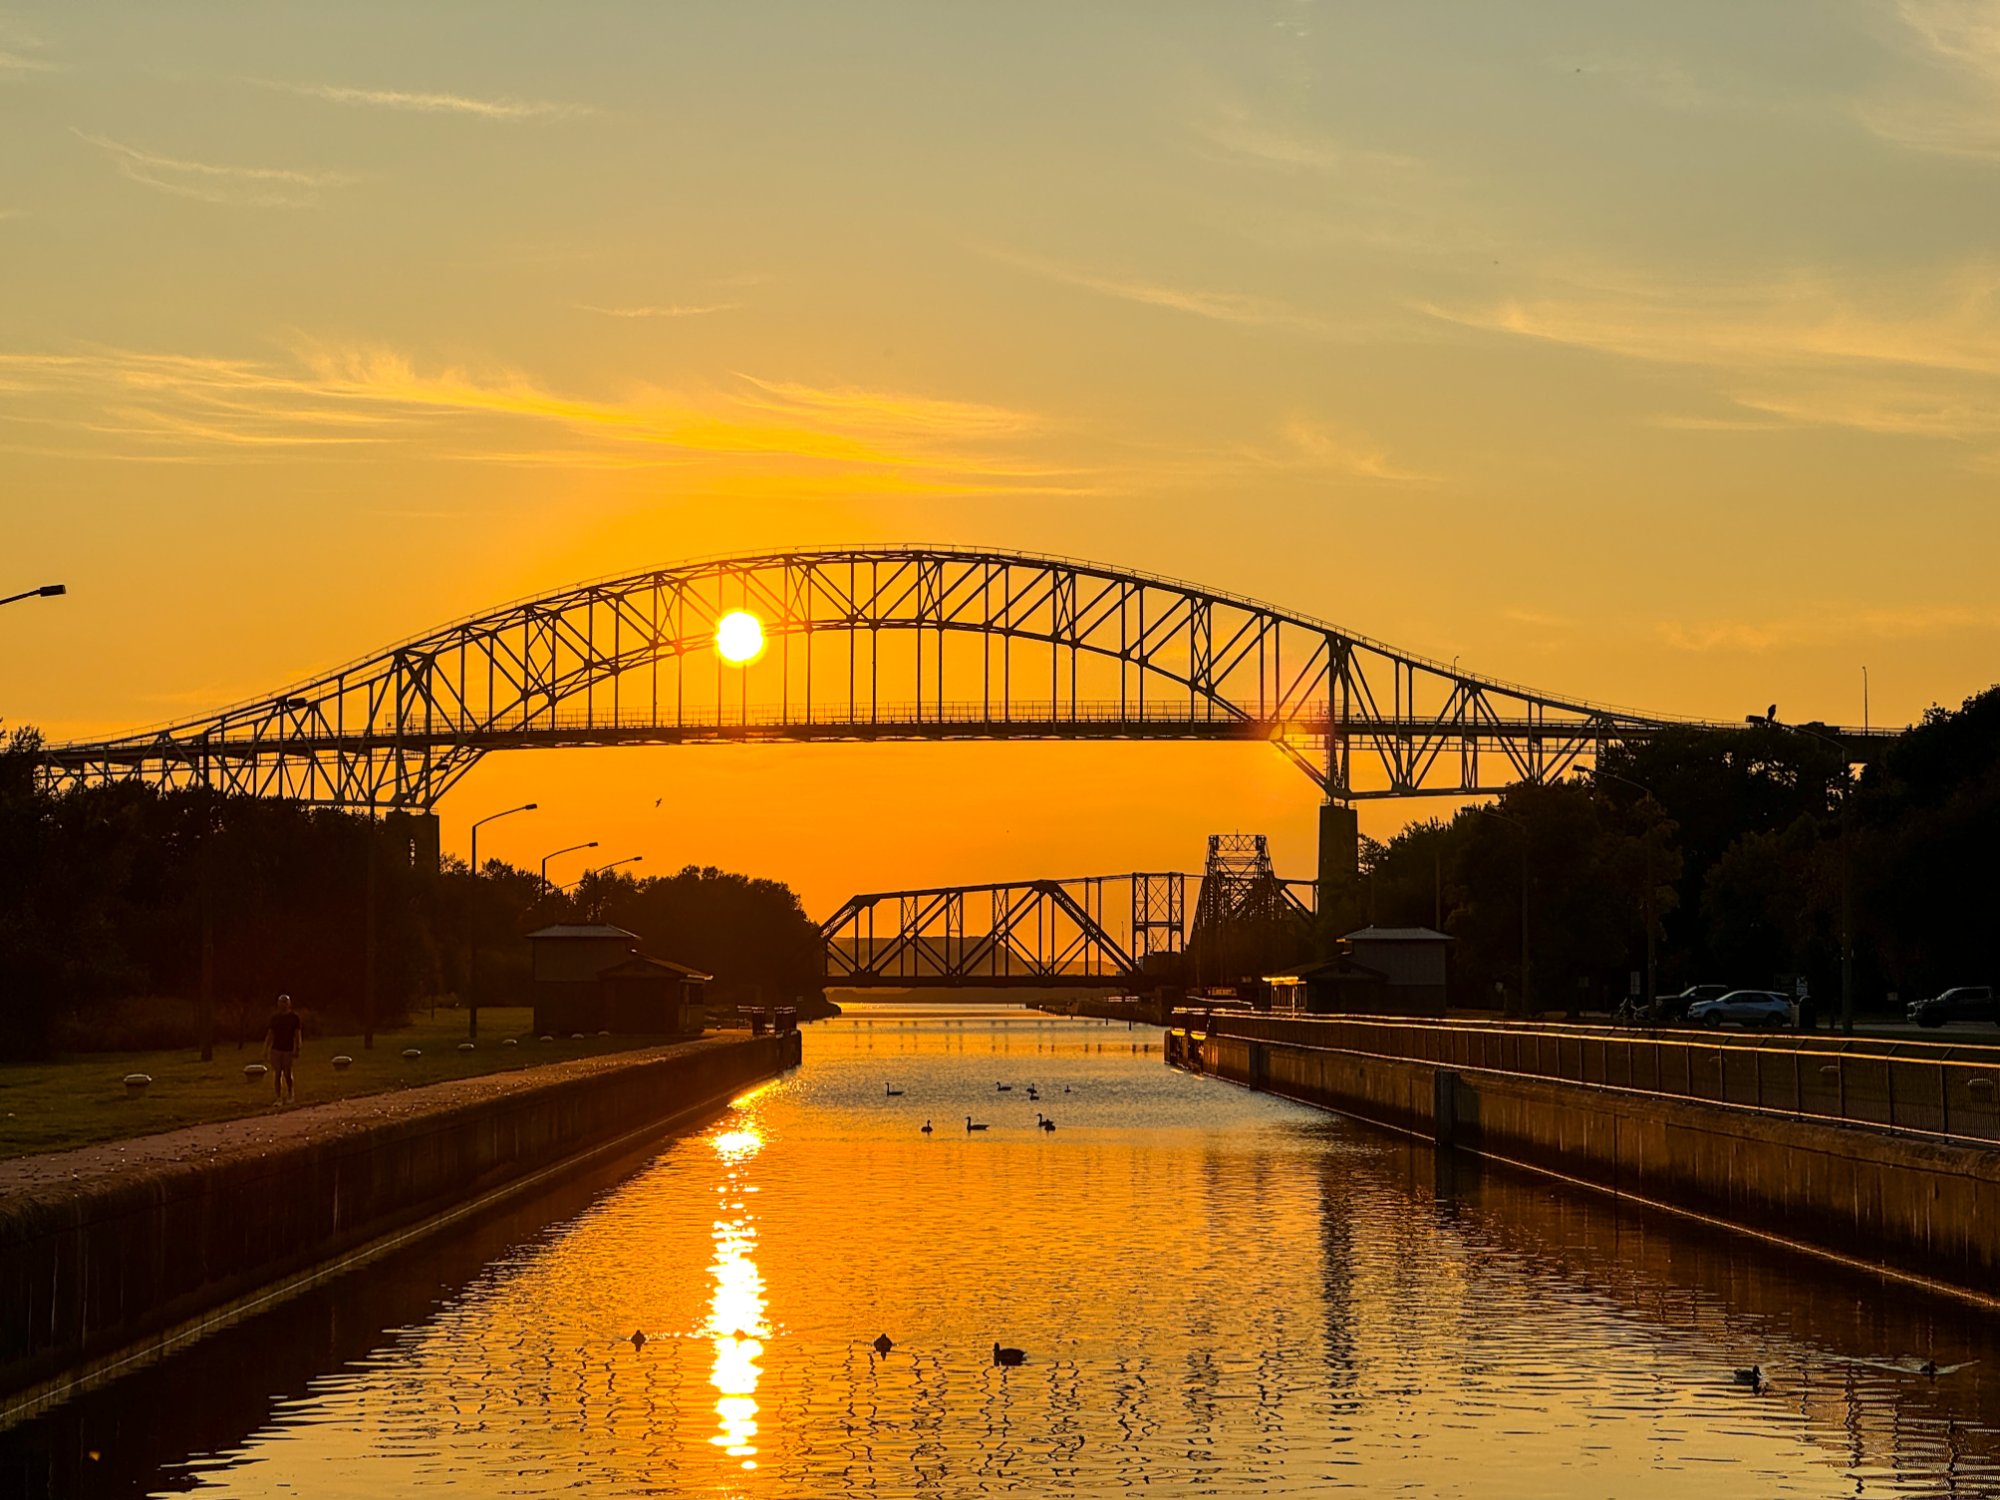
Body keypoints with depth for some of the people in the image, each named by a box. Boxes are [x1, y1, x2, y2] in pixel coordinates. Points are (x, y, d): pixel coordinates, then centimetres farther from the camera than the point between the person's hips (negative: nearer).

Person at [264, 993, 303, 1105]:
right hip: (276, 1050, 3)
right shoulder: (275, 1018, 10)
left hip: (288, 1050, -3)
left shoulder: (294, 1017, 0)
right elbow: (270, 1035, 12)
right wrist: (266, 1051, 8)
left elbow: (298, 1034, -4)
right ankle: (278, 1098, 2)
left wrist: (296, 1050, -12)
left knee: (287, 1074, 0)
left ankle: (290, 1096, 18)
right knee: (277, 1074, -1)